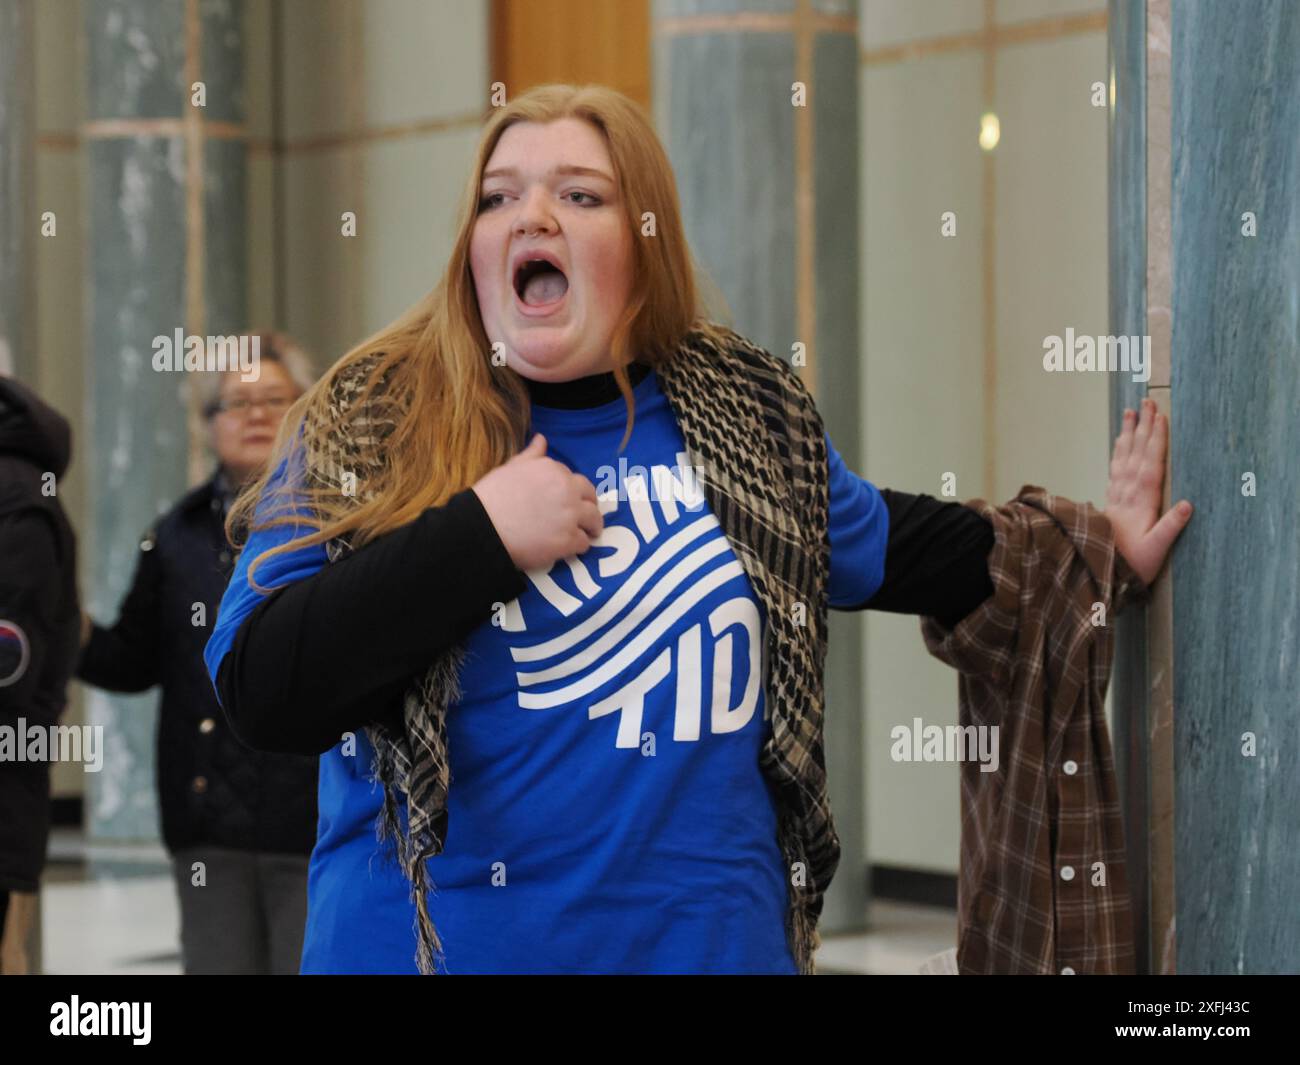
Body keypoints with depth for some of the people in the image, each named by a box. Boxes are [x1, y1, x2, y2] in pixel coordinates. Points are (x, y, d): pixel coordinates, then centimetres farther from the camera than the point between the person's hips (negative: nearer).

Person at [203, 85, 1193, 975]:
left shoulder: (748, 415, 6)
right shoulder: (370, 424, -4)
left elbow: (878, 542, 25)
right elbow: (263, 692, -13)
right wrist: (479, 534, -18)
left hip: (713, 940, 3)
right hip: (430, 944, -3)